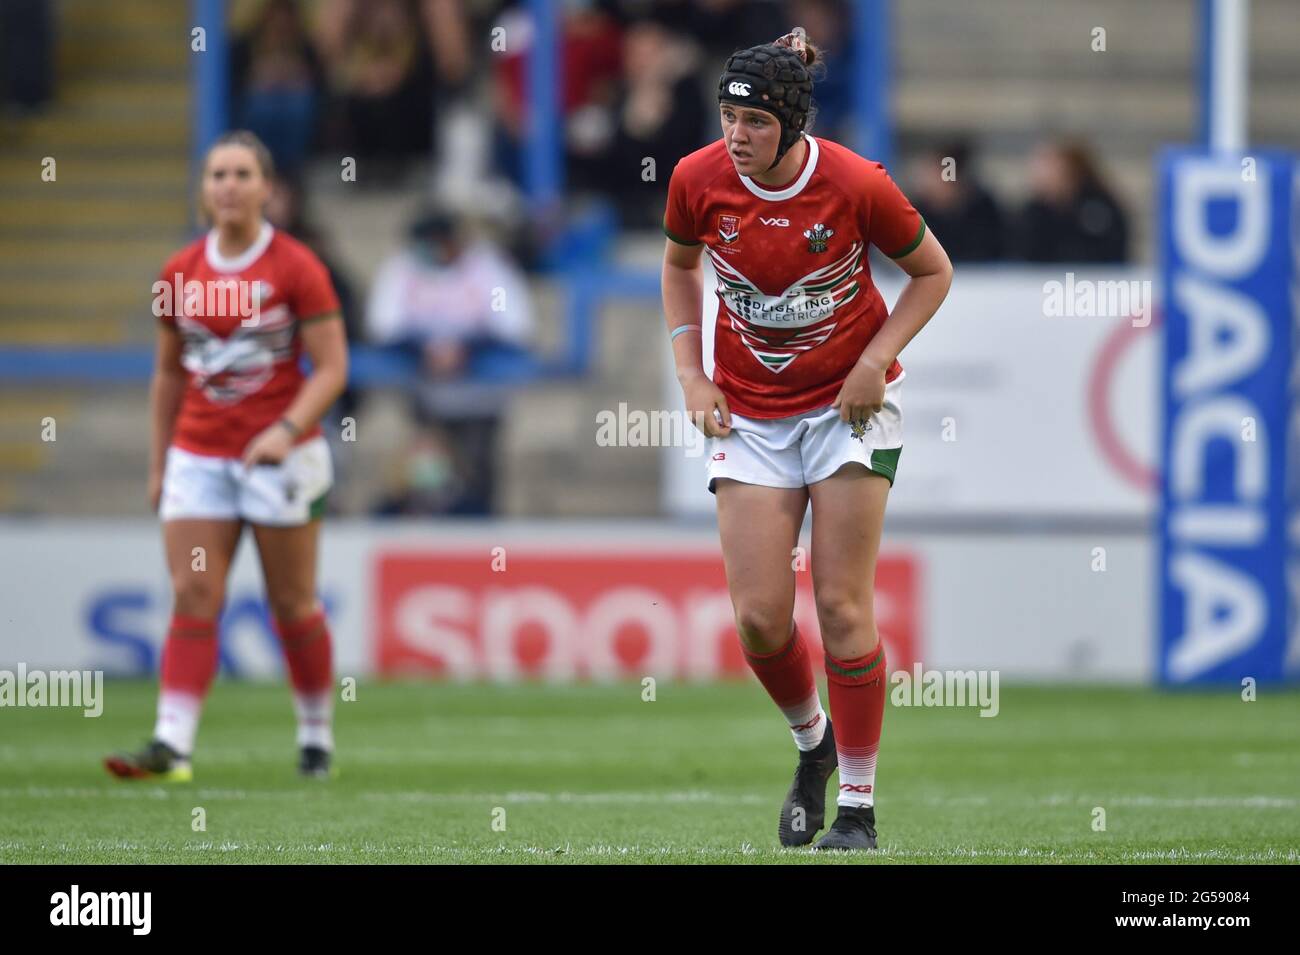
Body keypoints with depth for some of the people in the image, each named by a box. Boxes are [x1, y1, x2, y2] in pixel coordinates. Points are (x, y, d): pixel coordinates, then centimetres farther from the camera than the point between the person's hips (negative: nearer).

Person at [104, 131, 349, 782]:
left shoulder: (296, 268, -6)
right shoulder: (180, 274, 6)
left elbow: (331, 367, -8)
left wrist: (287, 429, -22)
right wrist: (157, 463, 14)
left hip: (279, 456, -3)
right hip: (197, 455, 3)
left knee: (292, 604, 4)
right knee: (192, 599, -8)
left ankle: (317, 734, 22)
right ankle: (172, 747, -14)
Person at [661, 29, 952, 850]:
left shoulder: (857, 186, -19)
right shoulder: (698, 180, -11)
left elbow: (933, 272, -2)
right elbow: (680, 264, 11)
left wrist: (876, 359, -14)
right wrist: (690, 372, 1)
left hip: (849, 404, -2)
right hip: (751, 411, 3)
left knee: (842, 606, -7)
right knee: (760, 617, -6)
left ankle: (858, 805, 3)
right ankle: (813, 742, 25)